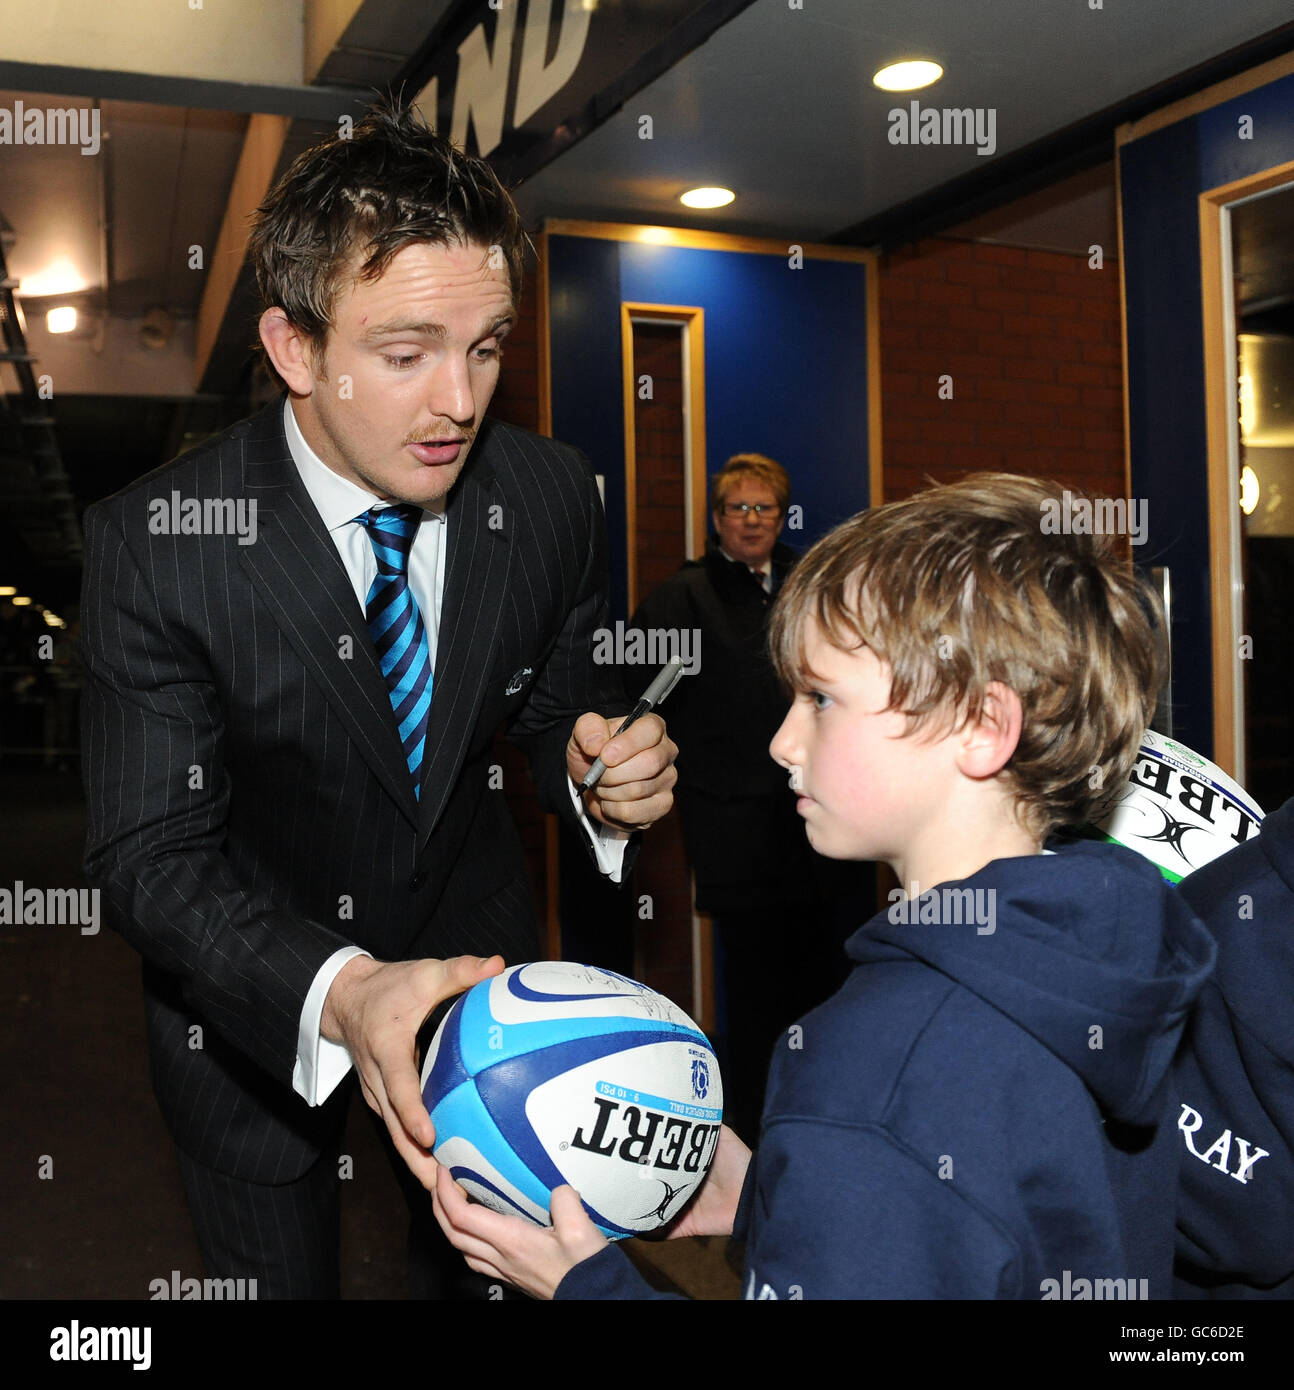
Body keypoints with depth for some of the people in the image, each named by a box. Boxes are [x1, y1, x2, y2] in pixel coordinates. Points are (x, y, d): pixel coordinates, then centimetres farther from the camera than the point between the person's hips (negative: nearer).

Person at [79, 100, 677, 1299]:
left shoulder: (551, 498, -17)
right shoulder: (155, 543, -26)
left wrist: (601, 776, -25)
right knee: (276, 1280, 22)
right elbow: (149, 856, -26)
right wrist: (336, 992, -44)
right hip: (257, 998, -2)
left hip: (472, 953, 3)